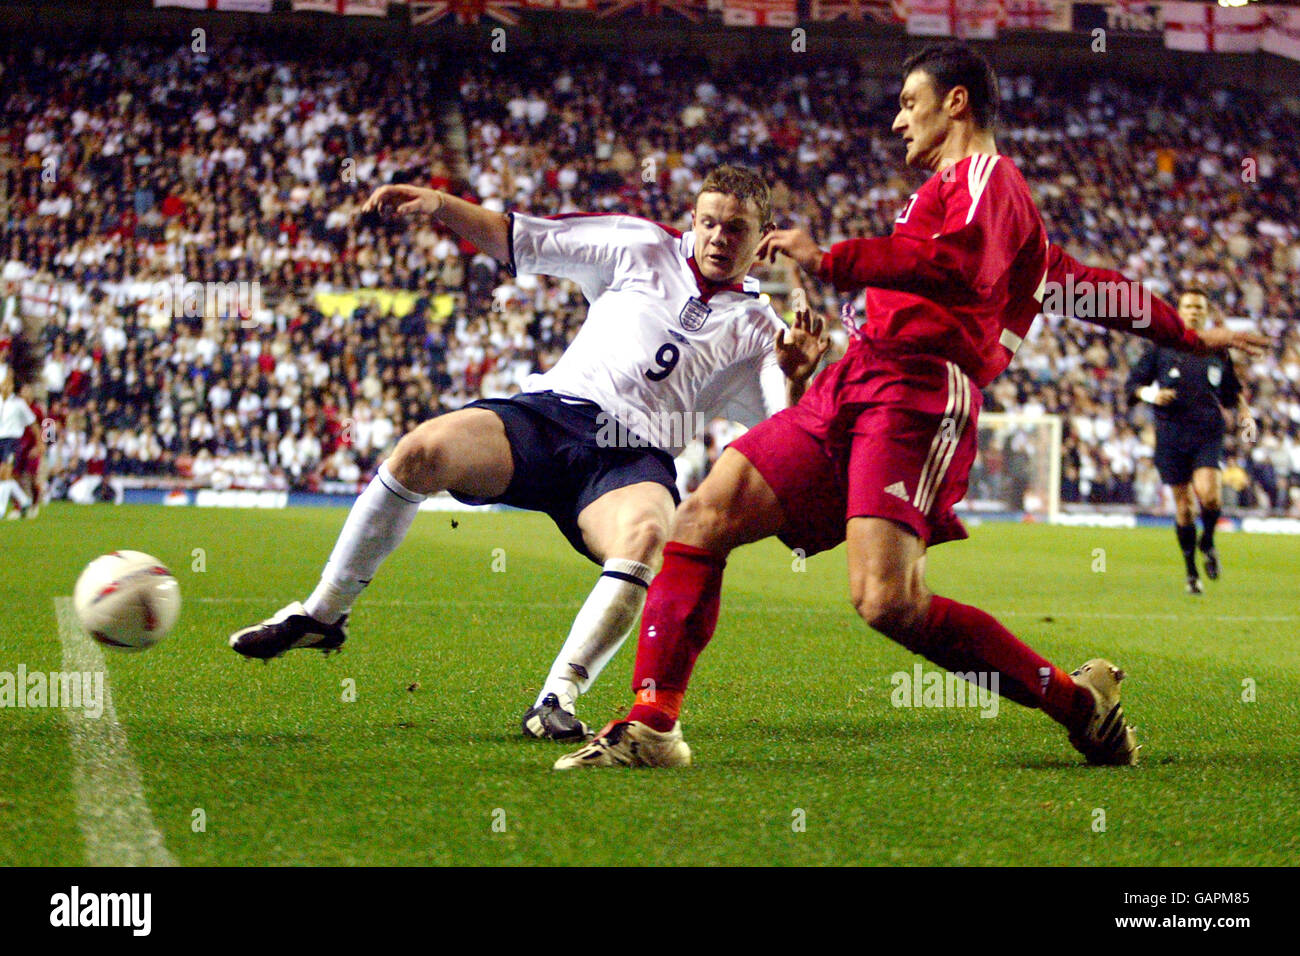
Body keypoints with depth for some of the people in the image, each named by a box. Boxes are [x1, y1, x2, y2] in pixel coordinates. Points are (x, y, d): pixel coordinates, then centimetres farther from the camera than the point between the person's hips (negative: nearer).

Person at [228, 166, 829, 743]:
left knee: (646, 536, -37)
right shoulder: (645, 249, 16)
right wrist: (440, 205, 5)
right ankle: (321, 615, -8)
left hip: (634, 458, -1)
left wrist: (796, 379, -14)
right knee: (421, 450, -25)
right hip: (549, 411, 1)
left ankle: (556, 701, -32)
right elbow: (516, 239, 17)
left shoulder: (757, 331, 15)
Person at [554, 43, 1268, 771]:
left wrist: (830, 261, -23)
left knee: (888, 600, -25)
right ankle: (651, 729, -6)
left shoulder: (987, 177, 1)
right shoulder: (958, 189, 31)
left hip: (917, 394, -10)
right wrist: (1187, 334, 47)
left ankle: (1079, 701, -8)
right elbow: (1080, 281, 37)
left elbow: (960, 268, -21)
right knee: (702, 519, -4)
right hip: (854, 386, 10)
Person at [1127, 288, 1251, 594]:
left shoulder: (1218, 351, 11)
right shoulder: (1162, 348, 6)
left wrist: (1244, 414, 6)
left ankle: (1207, 542, 10)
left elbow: (1231, 391, 22)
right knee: (1182, 505, 2)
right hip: (1171, 436, 0)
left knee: (1209, 495, -21)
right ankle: (1192, 572, 16)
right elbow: (1134, 382, 9)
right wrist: (1151, 394, -10)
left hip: (1208, 434, 0)